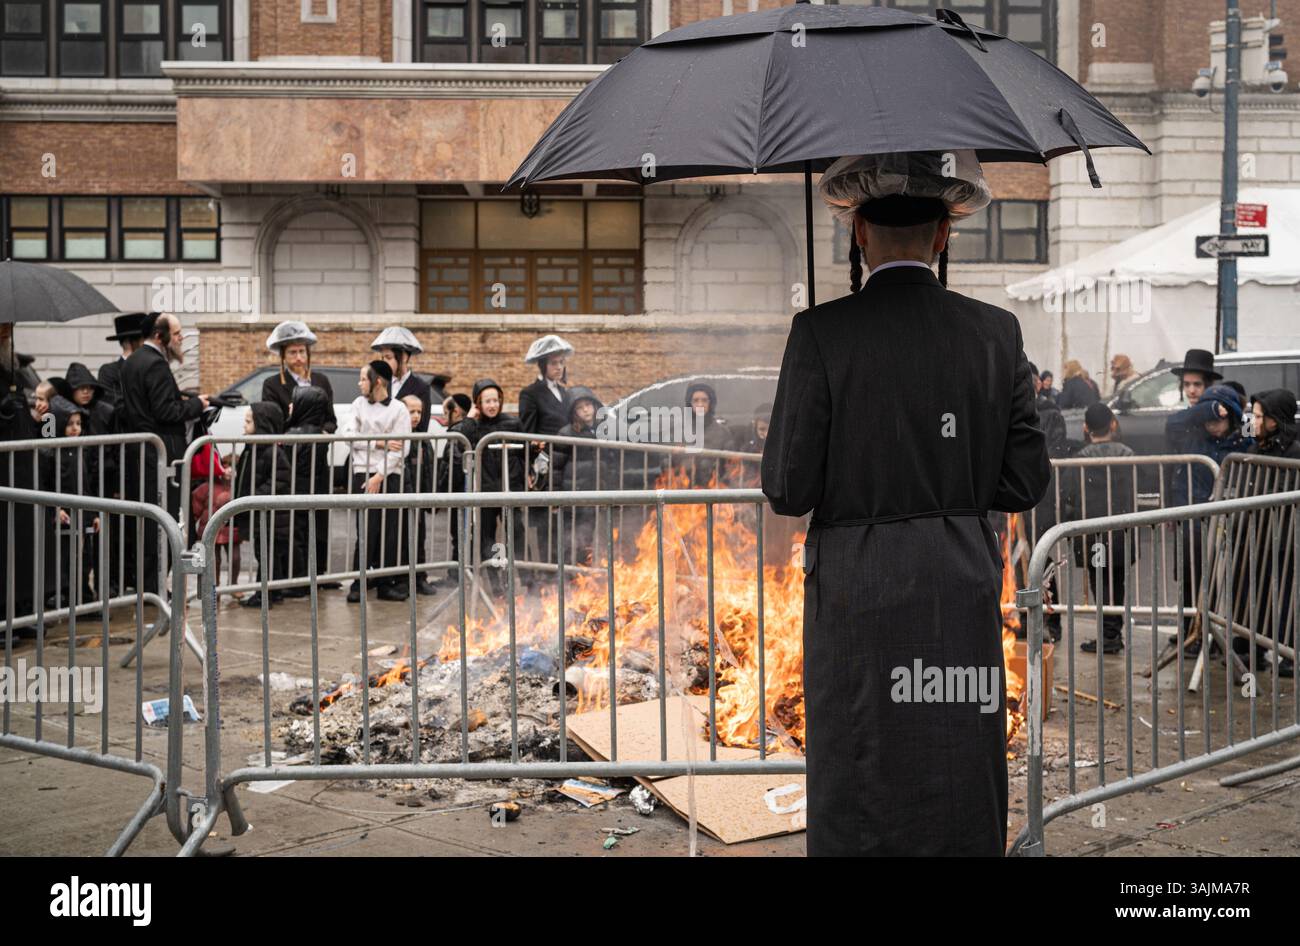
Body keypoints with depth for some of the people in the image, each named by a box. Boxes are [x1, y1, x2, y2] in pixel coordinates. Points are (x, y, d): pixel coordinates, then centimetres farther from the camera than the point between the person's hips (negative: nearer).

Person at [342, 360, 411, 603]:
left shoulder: (398, 409, -1)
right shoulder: (358, 404, 9)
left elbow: (402, 449, -7)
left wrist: (380, 476, -12)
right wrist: (379, 443, -9)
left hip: (390, 474, -1)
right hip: (363, 471, 1)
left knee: (390, 530, -1)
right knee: (367, 528, -5)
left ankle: (386, 582, 6)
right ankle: (360, 582, 2)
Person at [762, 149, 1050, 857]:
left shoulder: (822, 332, -9)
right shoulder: (996, 332, 1)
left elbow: (789, 490, -10)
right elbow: (1024, 484, 2)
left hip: (857, 593, -3)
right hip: (966, 593, 3)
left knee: (859, 804, 8)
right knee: (964, 802, 14)